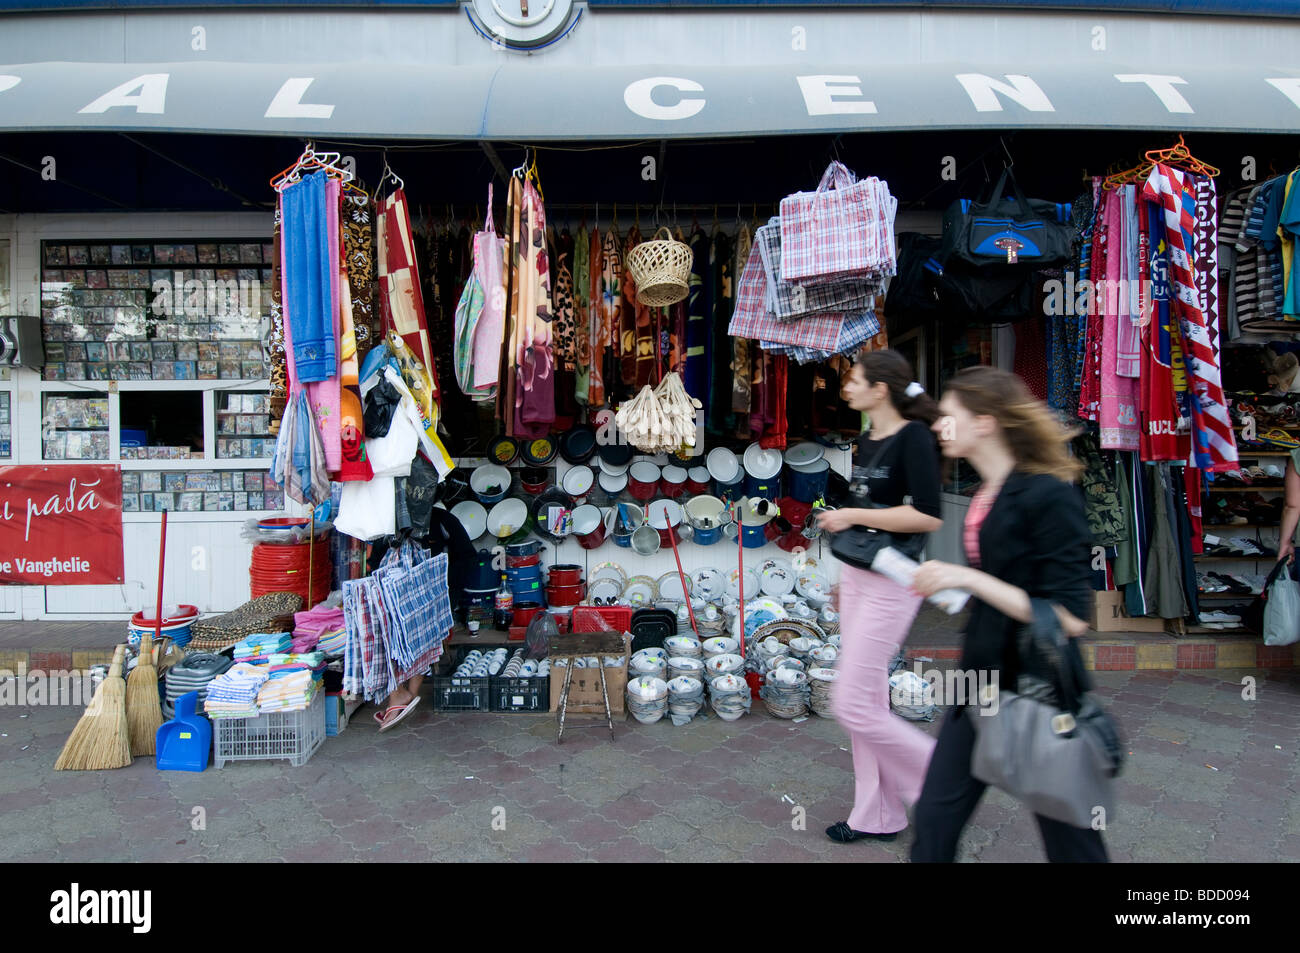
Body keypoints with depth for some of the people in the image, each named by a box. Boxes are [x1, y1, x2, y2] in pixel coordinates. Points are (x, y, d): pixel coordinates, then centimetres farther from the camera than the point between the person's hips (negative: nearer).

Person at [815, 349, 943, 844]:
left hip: (892, 583, -9)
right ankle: (877, 816, 27)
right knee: (869, 700, 14)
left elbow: (928, 516, -25)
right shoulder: (866, 441, 11)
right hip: (857, 576, 9)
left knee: (852, 704, -5)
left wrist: (853, 516, -19)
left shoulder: (913, 437, -15)